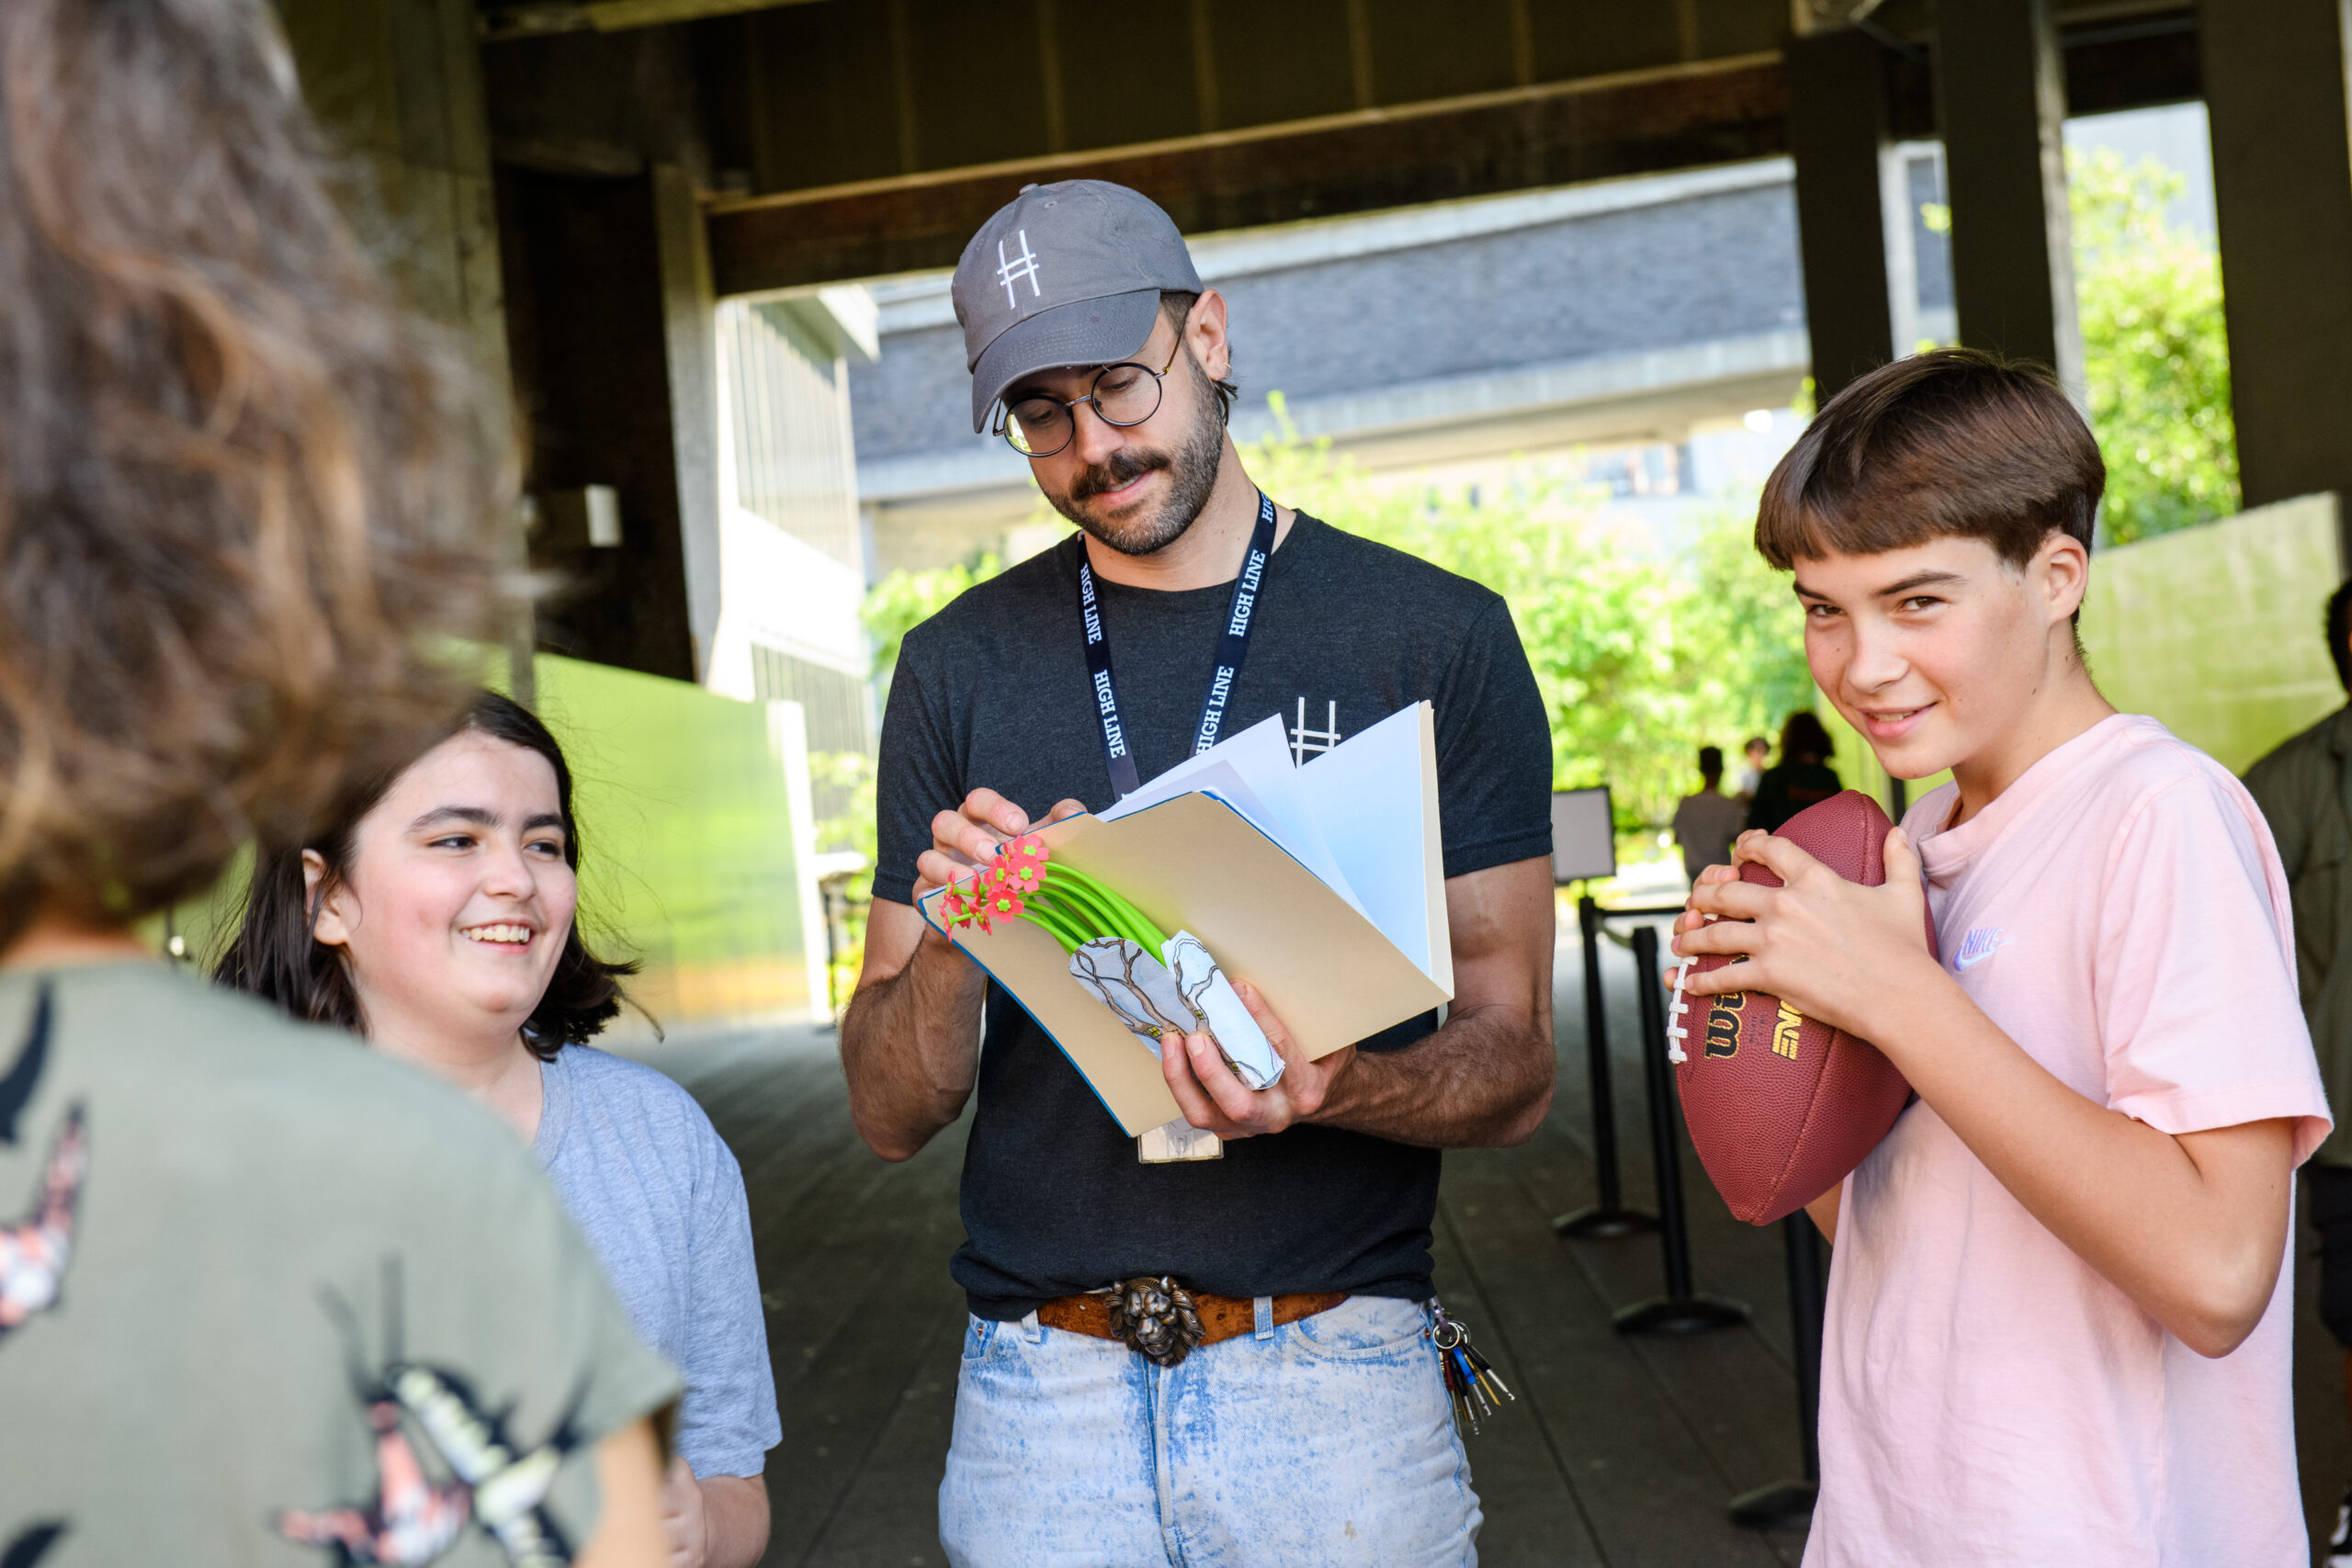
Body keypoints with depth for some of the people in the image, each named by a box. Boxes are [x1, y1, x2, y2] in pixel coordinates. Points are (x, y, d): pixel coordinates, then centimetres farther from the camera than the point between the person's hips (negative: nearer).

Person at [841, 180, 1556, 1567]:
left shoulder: (1437, 636, -2)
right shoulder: (960, 667, 4)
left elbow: (1515, 1064, -2)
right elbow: (893, 1118, 4)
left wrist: (1328, 1088, -22)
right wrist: (952, 940, -17)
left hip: (1337, 1369, -1)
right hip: (1040, 1390, 2)